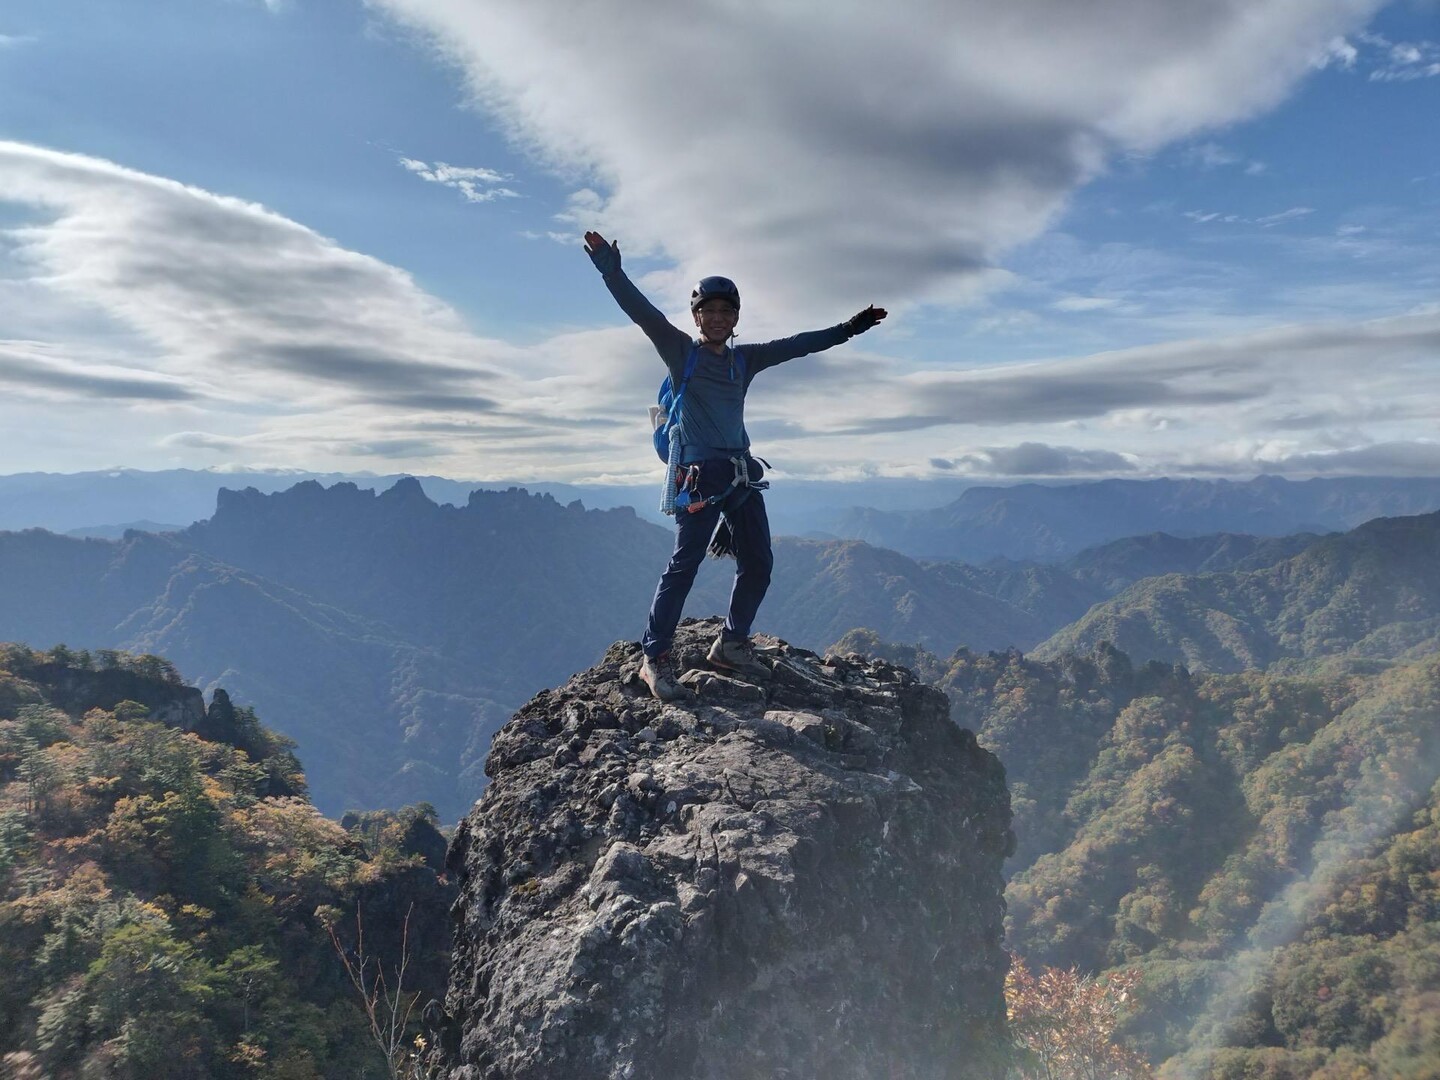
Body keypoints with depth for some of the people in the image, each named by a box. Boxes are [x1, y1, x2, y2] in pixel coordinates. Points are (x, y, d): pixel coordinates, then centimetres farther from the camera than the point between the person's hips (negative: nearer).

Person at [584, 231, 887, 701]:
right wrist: (611, 270, -20)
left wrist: (847, 329, 21)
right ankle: (655, 659, -2)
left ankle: (732, 644, 24)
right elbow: (643, 312, -9)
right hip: (700, 474, -6)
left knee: (758, 564, 8)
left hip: (742, 474, 7)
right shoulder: (680, 351, 2)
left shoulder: (744, 360, 16)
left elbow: (795, 345, 20)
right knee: (684, 565, -10)